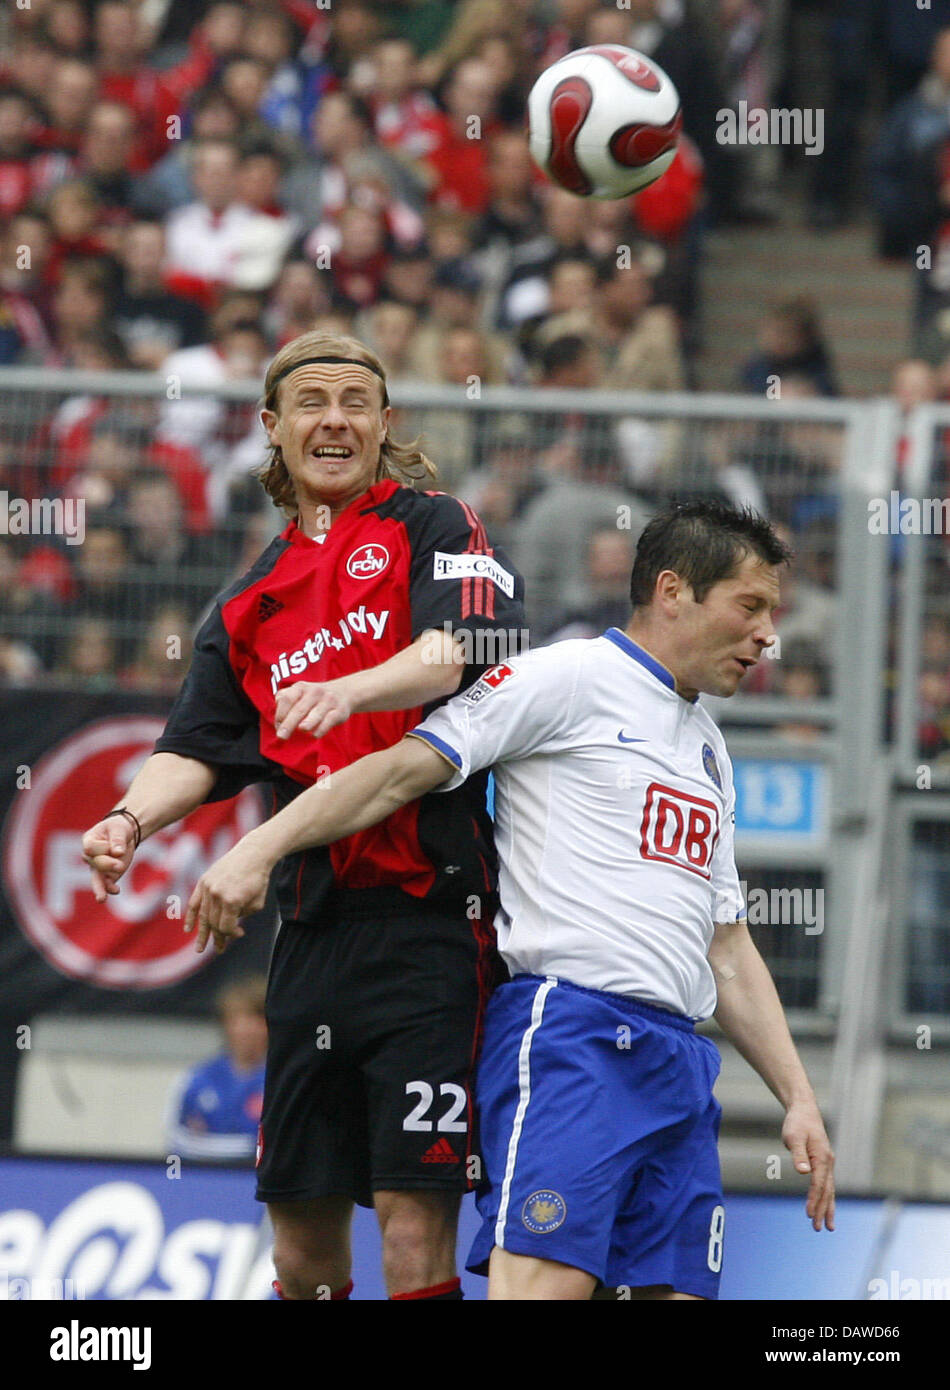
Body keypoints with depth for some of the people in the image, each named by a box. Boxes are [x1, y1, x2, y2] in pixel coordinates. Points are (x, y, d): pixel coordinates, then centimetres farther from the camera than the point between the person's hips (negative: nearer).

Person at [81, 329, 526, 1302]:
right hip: (316, 924, 6)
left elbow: (461, 652, -15)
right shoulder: (252, 602, 21)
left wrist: (347, 690, -33)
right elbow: (196, 749, 15)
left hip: (429, 917, -6)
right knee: (301, 1211, 8)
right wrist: (133, 818, -7)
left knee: (413, 1207, -12)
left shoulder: (436, 531, 4)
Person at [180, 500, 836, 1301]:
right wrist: (260, 849, -16)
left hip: (677, 1061, 8)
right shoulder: (570, 680, 1)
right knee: (544, 1284, -23)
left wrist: (799, 1098, 21)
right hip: (569, 1030, -8)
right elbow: (406, 768, -6)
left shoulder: (709, 749, 25)